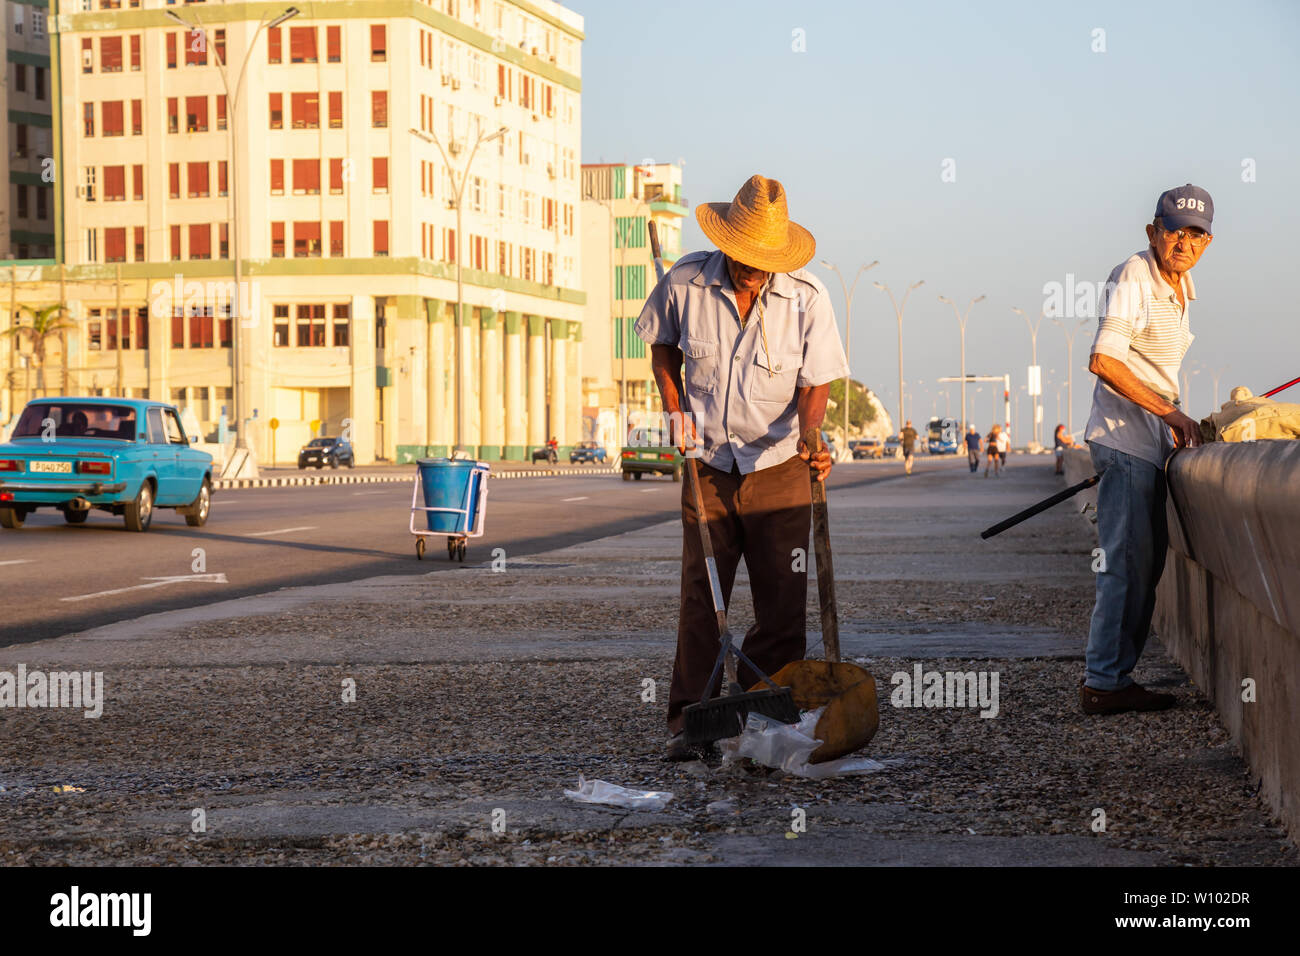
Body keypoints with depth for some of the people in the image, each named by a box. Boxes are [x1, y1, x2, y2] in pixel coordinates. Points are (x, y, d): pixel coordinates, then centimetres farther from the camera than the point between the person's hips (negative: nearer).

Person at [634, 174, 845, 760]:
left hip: (779, 471, 0)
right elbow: (663, 342, 12)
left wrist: (811, 440, -29)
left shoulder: (807, 298, -12)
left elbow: (814, 387, -10)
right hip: (709, 467, 1)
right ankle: (688, 723, 5)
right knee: (700, 597, -2)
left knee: (782, 603, -1)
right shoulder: (685, 282, -8)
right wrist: (674, 408, -1)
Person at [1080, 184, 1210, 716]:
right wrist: (1171, 413, -23)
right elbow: (1104, 361, -24)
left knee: (1146, 563, 12)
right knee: (1128, 563, -10)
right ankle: (1104, 683, -6)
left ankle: (1111, 676, 18)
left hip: (1153, 441, 10)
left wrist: (1175, 424, 21)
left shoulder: (1181, 286, 15)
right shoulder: (1131, 279, -14)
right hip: (1125, 439, -10)